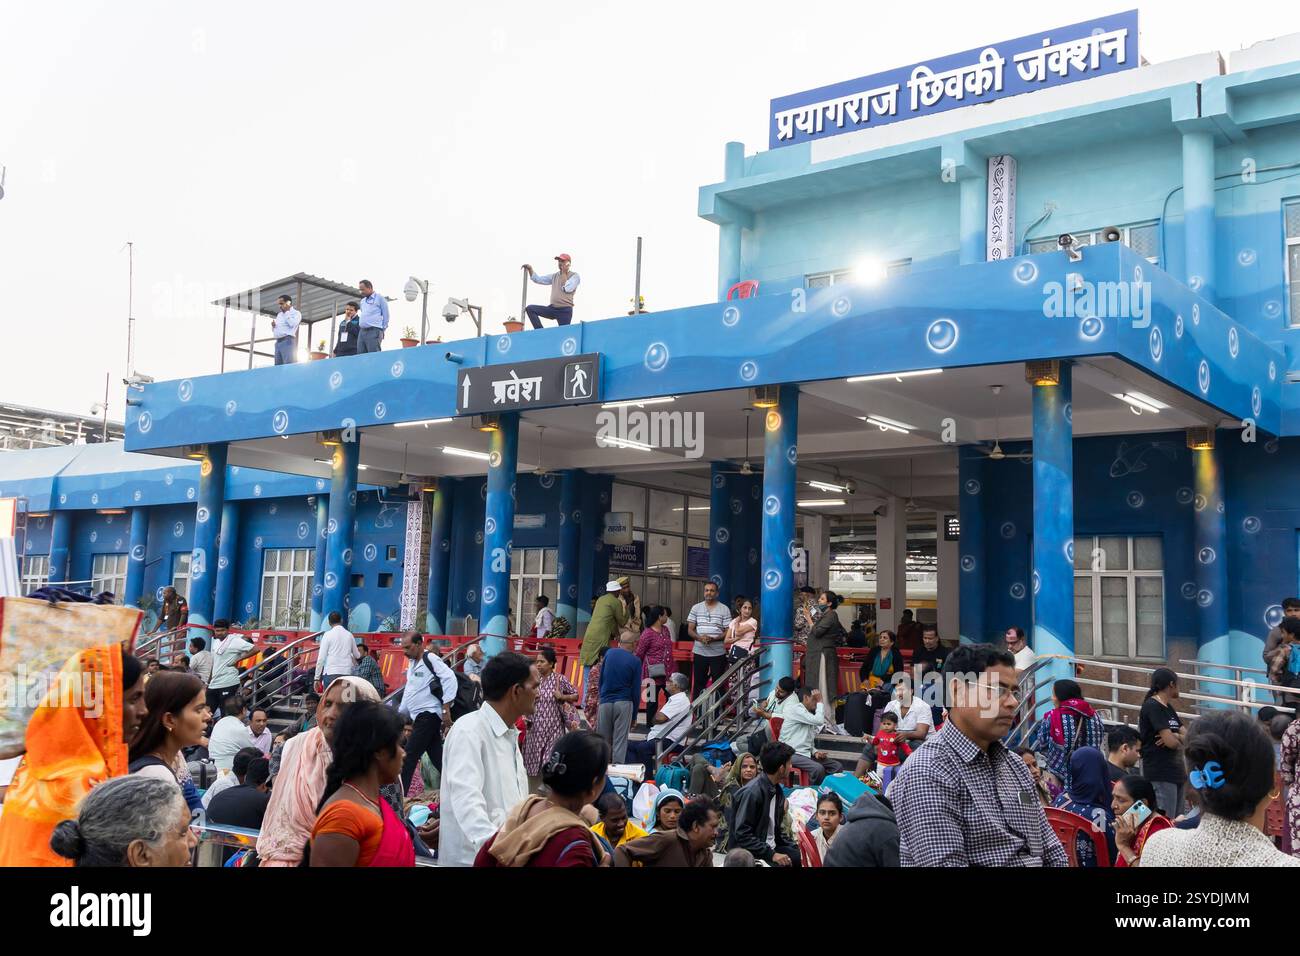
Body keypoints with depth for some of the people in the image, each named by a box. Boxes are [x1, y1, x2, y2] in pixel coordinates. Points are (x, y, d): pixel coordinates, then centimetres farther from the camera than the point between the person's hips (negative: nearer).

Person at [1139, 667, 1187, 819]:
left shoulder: (1168, 707, 17)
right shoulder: (1152, 706, -12)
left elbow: (1187, 735, 10)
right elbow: (1171, 742, -18)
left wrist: (1175, 736, -11)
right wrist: (1180, 739, 4)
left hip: (1176, 771, 9)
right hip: (1160, 773, -9)